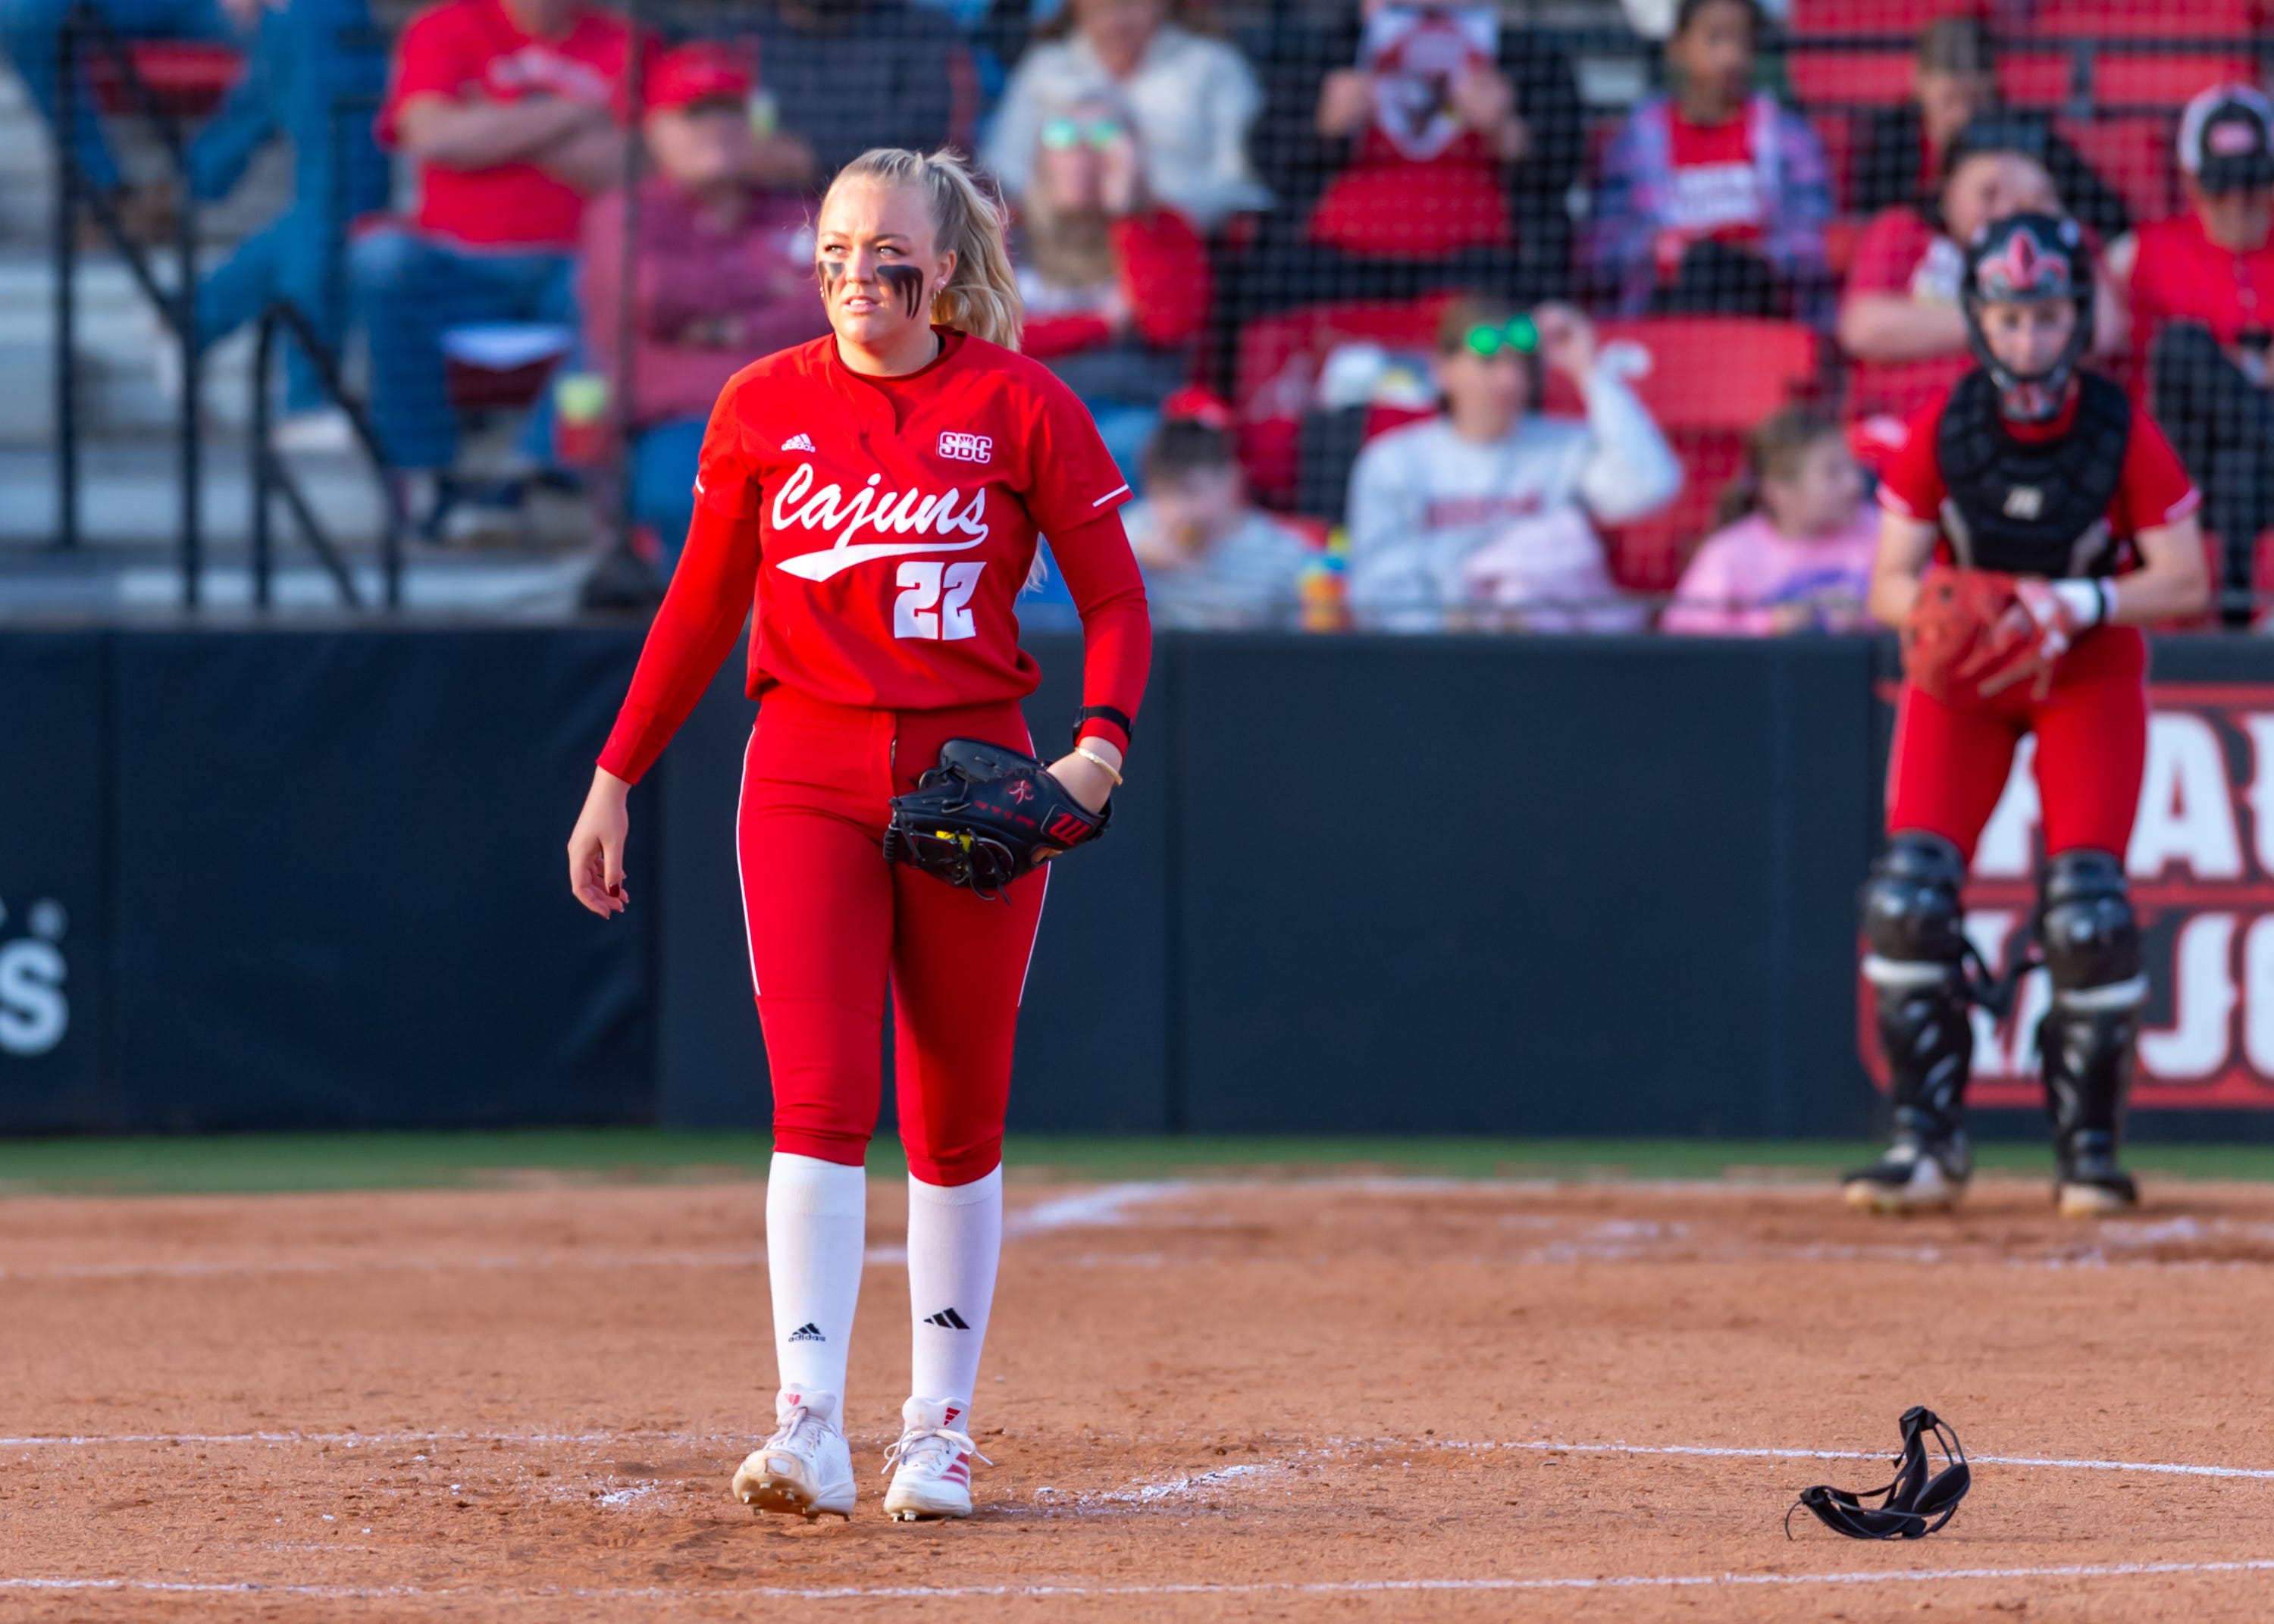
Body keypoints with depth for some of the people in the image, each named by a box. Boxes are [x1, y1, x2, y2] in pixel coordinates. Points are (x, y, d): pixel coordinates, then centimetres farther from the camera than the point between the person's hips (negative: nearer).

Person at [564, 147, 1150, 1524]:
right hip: (809, 775, 0)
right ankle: (809, 1424, -20)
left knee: (958, 1117, 6)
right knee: (820, 1099, -12)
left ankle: (940, 1427, 15)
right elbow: (703, 606, 13)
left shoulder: (1021, 406, 0)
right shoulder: (764, 407, 6)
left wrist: (1102, 743, -15)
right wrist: (617, 777, 11)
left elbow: (1115, 597, 2)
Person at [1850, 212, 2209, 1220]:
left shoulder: (2123, 435, -17)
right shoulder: (1940, 432, -14)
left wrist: (2078, 603, -31)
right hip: (1959, 676, 2)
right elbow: (1891, 584, -10)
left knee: (2087, 909, -13)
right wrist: (1942, 610, -32)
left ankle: (2089, 1144, 3)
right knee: (1909, 893, -12)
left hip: (2091, 675, -2)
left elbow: (2186, 584, -16)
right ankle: (1928, 1138, -2)